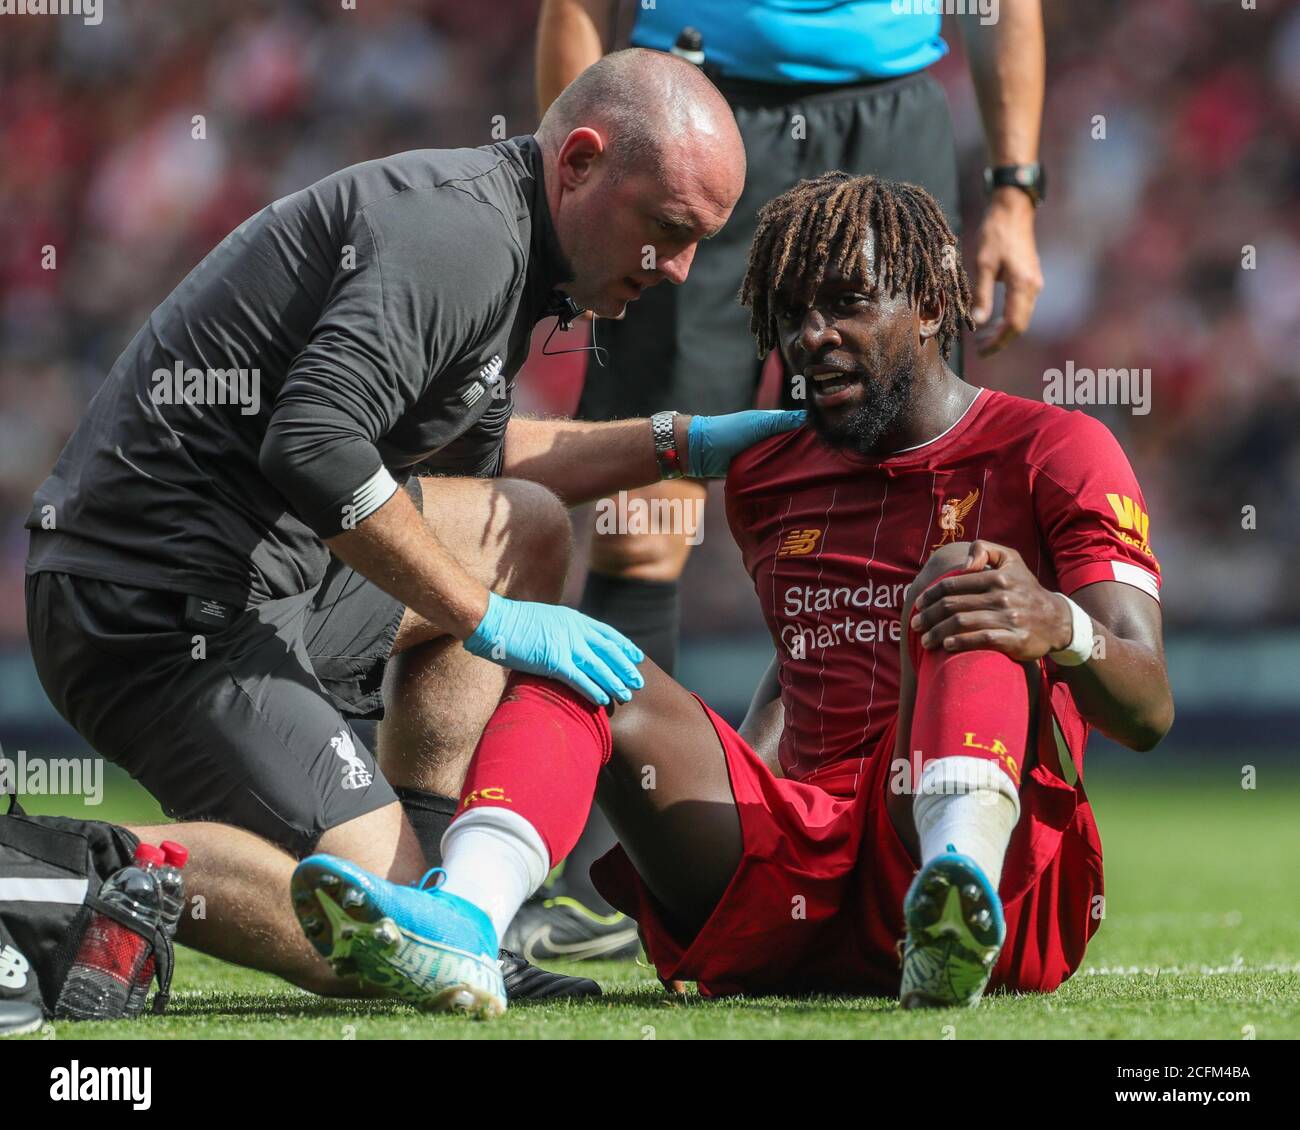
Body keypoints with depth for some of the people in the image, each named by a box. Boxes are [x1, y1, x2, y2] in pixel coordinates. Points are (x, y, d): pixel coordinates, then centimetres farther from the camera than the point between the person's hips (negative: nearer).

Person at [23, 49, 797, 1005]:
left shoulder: (495, 242, 17)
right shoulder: (464, 227, -15)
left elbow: (468, 454, 35)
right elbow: (314, 445, -27)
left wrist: (681, 445, 26)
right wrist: (491, 622, -18)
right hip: (173, 605, -10)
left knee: (525, 527, 24)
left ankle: (418, 862, 14)